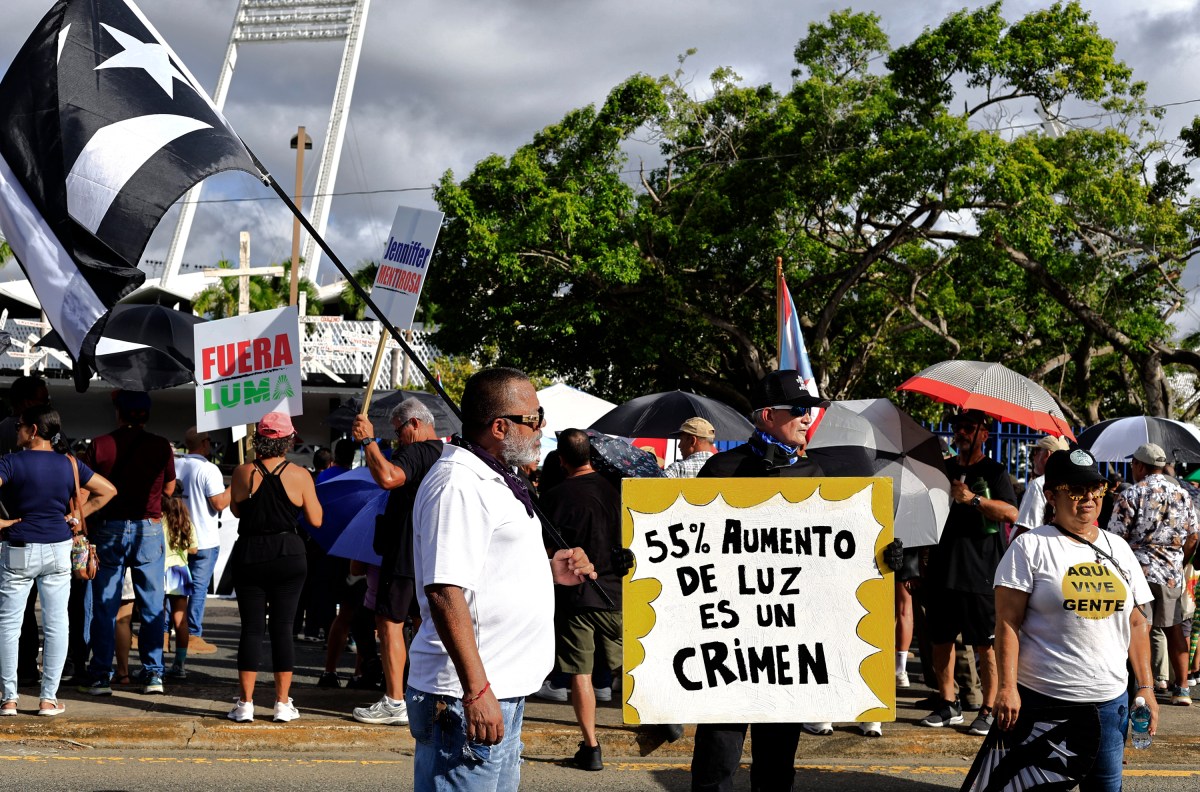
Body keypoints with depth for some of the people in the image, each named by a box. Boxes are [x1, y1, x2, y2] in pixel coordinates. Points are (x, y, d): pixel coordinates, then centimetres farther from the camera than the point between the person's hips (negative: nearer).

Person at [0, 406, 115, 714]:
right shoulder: (69, 464, 3)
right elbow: (108, 490, 10)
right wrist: (78, 516, 8)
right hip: (58, 550, 3)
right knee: (56, 624, 7)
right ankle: (48, 698, 6)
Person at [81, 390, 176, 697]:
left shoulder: (101, 445, -5)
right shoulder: (161, 446, -2)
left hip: (109, 529, -1)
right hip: (149, 528, 1)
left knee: (104, 606, 5)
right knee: (152, 606, 7)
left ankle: (101, 677, 5)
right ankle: (153, 675, 7)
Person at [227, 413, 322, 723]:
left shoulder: (242, 472, -4)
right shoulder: (300, 476, -7)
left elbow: (235, 510, 10)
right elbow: (315, 520, -1)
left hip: (249, 555, 1)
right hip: (288, 555, -1)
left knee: (251, 628, 5)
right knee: (282, 628, 5)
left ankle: (245, 703, 5)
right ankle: (283, 703, 8)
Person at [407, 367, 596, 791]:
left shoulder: (494, 481, 16)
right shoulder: (457, 485, -17)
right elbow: (445, 592, -24)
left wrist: (549, 570, 11)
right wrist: (476, 691, -26)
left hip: (505, 692, 10)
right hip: (468, 697, -10)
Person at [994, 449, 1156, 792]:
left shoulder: (1117, 548, 12)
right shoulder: (1030, 547, -4)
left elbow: (1136, 623, 15)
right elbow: (1008, 623, -9)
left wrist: (1145, 687, 8)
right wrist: (1007, 687, -16)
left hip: (1109, 701, 5)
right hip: (1042, 699, -4)